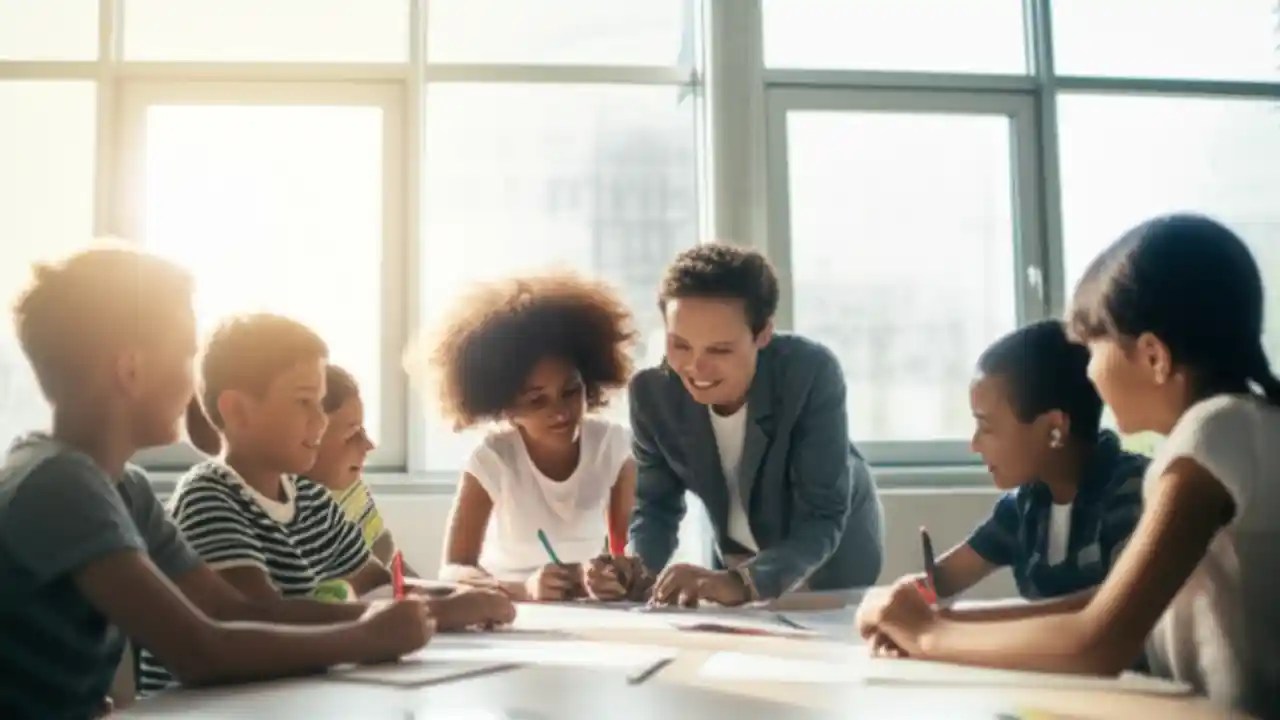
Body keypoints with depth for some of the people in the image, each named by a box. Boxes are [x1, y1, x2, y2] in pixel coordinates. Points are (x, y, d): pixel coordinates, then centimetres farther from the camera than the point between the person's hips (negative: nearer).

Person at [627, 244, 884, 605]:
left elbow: (823, 519, -34)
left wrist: (741, 581, -51)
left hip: (831, 558, -3)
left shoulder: (812, 373, -32)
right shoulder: (652, 390, -21)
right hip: (727, 558, 3)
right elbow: (655, 506, -12)